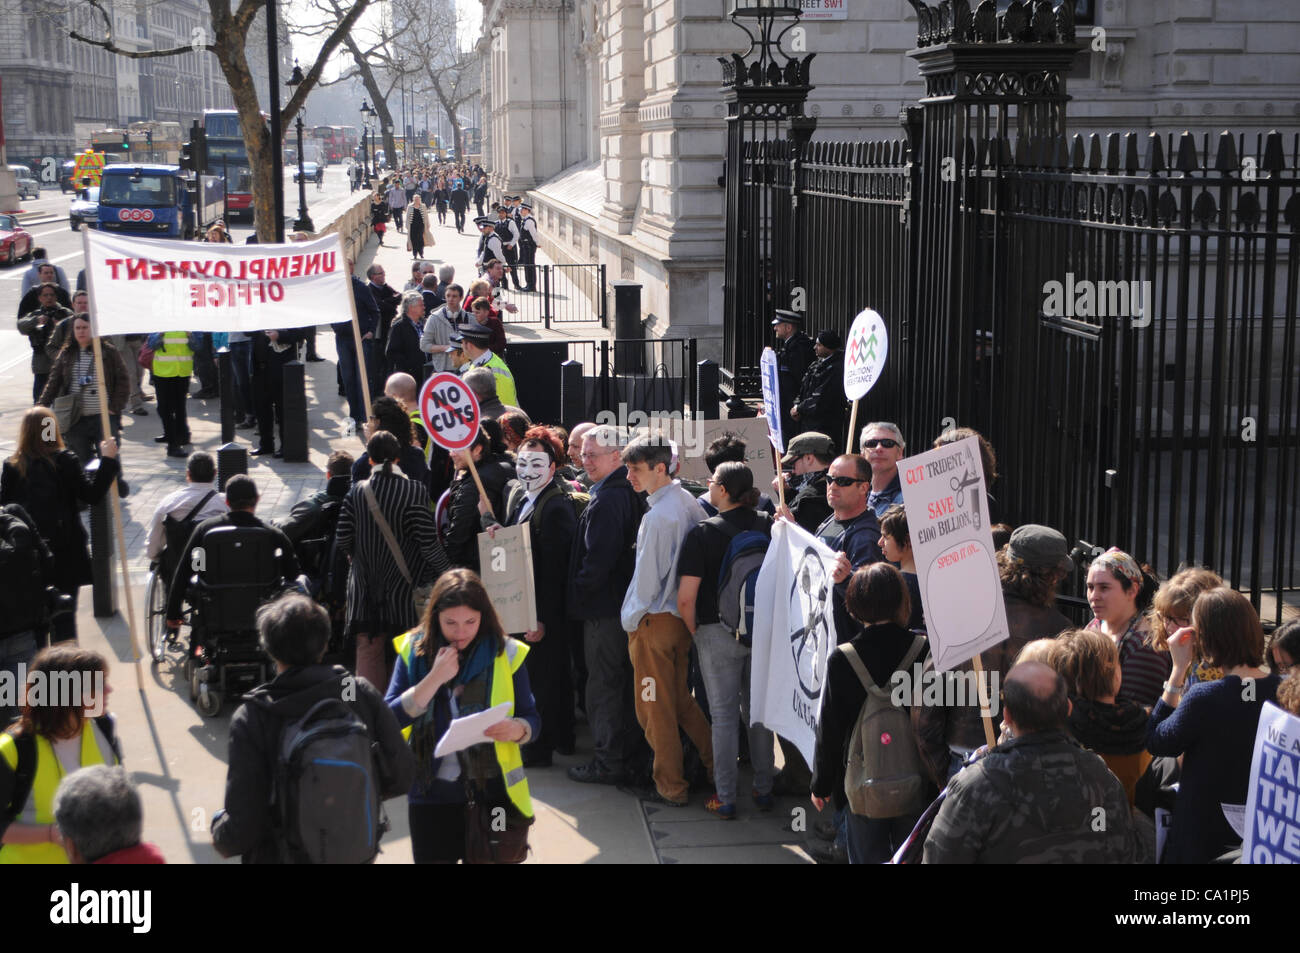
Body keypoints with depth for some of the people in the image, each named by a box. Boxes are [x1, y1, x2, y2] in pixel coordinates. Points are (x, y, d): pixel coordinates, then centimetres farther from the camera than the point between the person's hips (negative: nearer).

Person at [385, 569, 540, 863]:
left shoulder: (505, 653, -3)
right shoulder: (414, 650, -2)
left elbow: (532, 718, 1)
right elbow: (389, 718, -9)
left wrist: (517, 729, -22)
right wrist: (435, 678, -19)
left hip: (491, 789, 0)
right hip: (431, 792, 1)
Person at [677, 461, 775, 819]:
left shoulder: (702, 534, -15)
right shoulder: (769, 526, -4)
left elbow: (686, 598, -17)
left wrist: (694, 632, 0)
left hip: (718, 634, -3)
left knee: (723, 715, 5)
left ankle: (725, 799, 8)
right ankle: (763, 789, 23)